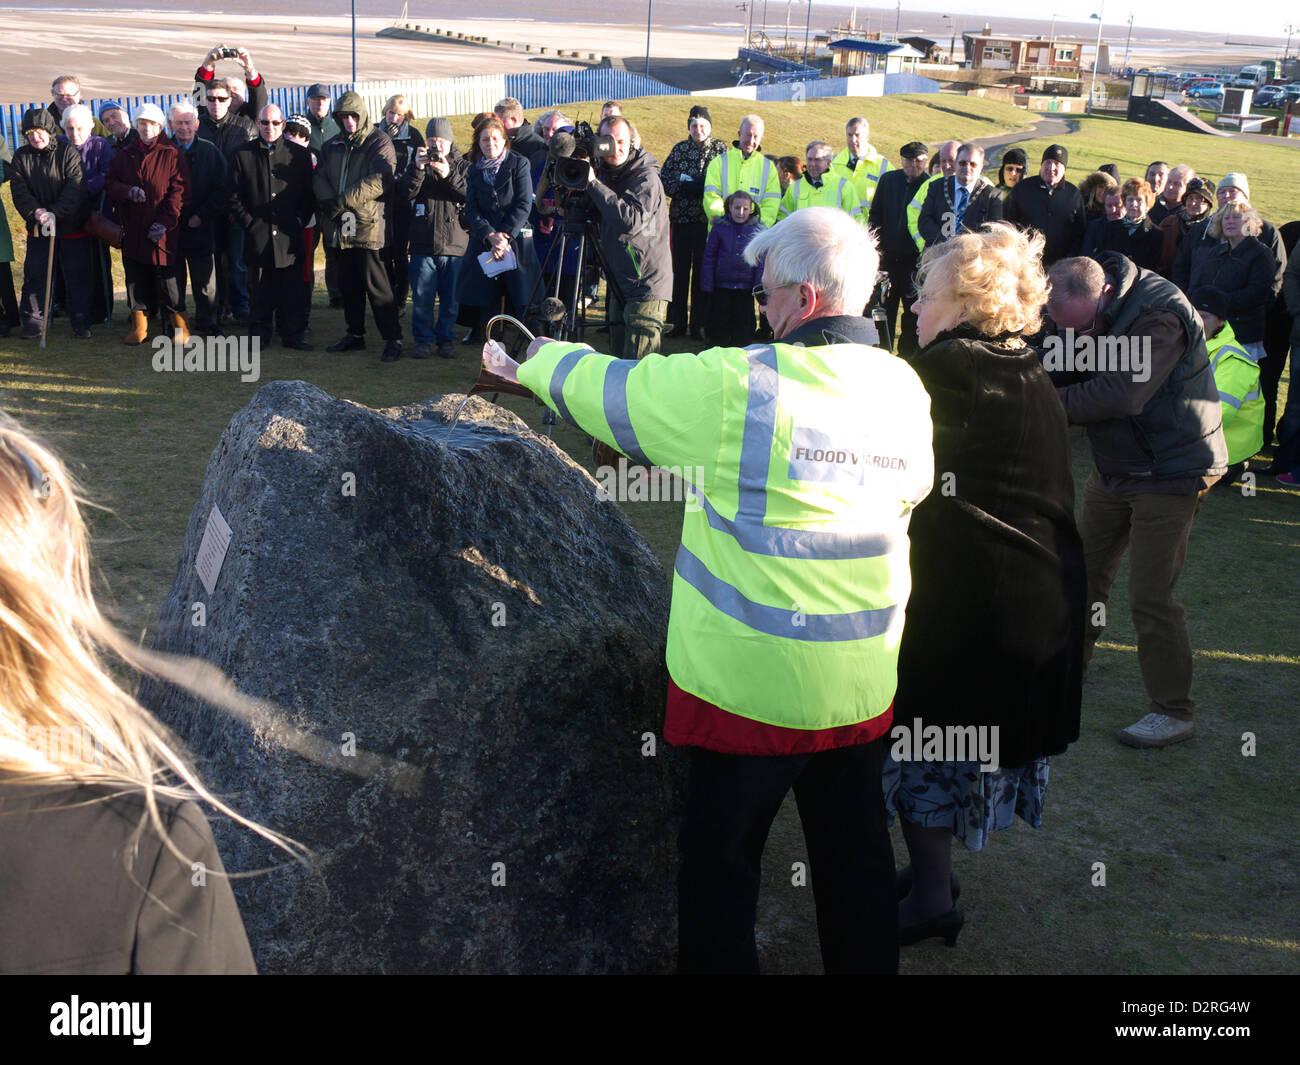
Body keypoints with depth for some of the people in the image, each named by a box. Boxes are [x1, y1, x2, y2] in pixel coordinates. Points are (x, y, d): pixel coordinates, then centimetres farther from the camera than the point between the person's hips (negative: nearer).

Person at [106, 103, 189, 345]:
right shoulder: (125, 155, 13)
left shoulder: (172, 155, -1)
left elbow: (179, 191, -6)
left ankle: (177, 325, 6)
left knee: (166, 278, -4)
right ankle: (139, 324, 16)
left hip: (163, 231, -4)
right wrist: (128, 191, -9)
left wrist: (165, 222, -14)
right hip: (132, 230, 5)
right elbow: (111, 183, 14)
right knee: (135, 278, 8)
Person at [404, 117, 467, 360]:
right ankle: (423, 339, 11)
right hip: (423, 242, 1)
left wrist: (448, 175, -18)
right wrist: (418, 168, -16)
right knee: (421, 297, 1)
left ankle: (446, 339, 16)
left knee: (450, 297, 5)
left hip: (453, 242, -1)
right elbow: (407, 193, -2)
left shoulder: (462, 166, 8)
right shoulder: (421, 163, 11)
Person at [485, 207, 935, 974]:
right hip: (865, 681, 6)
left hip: (755, 684, -5)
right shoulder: (903, 386, -2)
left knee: (721, 861, 11)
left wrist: (535, 361, 15)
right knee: (856, 853, 19)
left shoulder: (737, 387, -18)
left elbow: (604, 389, -6)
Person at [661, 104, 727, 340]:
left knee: (702, 270, -1)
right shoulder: (680, 149, 11)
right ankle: (678, 322, 12)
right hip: (681, 217, 2)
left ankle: (699, 323, 6)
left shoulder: (720, 149, 3)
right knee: (680, 269, 5)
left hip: (707, 218, -2)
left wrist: (698, 188, -13)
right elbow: (664, 178, 9)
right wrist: (684, 188, -8)